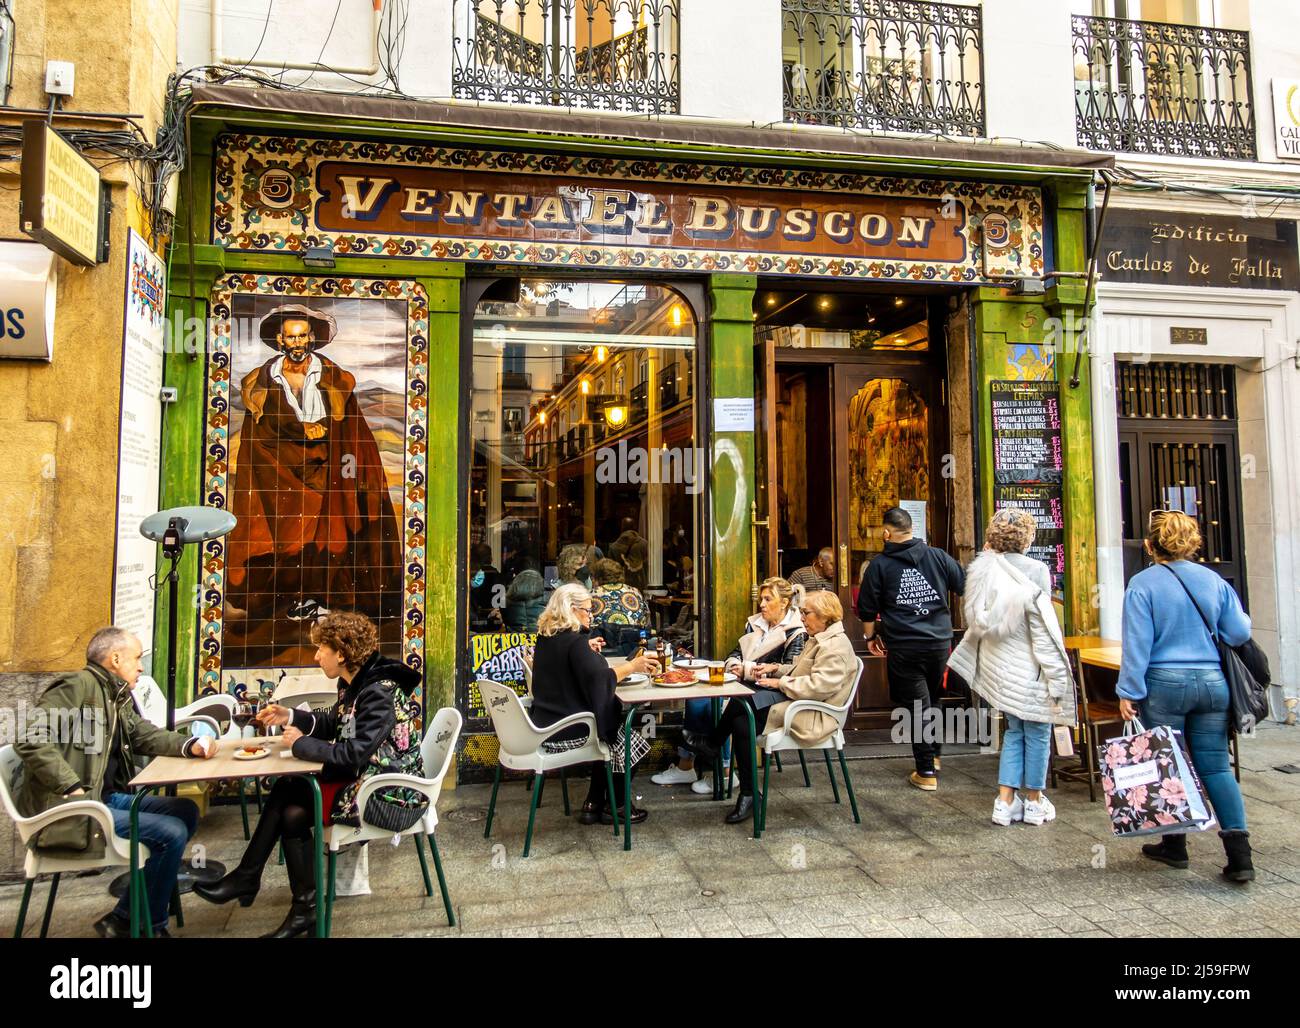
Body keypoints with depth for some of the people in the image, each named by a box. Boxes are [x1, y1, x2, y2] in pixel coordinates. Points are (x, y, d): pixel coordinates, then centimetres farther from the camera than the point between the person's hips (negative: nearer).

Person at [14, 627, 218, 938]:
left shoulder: (117, 696, 14)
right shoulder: (78, 686, -16)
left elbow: (146, 735, 14)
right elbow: (31, 740, -26)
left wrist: (190, 745, -4)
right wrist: (74, 788, -28)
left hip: (106, 797, 10)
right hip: (68, 811, -10)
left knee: (186, 811, 7)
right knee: (171, 832, -17)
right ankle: (124, 922, 2)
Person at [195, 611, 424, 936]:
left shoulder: (381, 692, -23)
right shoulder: (355, 683, 6)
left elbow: (354, 752, -27)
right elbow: (334, 722, 20)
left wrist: (301, 744, -15)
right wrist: (289, 717, 8)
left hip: (392, 799, -9)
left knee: (294, 811, -8)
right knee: (285, 791, 1)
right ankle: (246, 878, 13)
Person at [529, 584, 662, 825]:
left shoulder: (545, 637, 6)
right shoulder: (574, 640, -21)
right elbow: (598, 679, -26)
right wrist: (632, 666, -22)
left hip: (544, 724, 8)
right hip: (567, 731, -8)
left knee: (609, 722, 25)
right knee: (626, 740, 12)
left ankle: (593, 805, 24)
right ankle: (614, 807, 24)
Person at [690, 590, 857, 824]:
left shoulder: (836, 646, -16)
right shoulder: (819, 640, 18)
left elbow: (819, 685, -26)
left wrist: (780, 683, -19)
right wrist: (776, 668, 7)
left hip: (812, 716, -10)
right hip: (797, 703, 10)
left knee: (741, 704, -19)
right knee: (741, 723, -8)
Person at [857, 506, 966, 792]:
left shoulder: (879, 564, -3)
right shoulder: (937, 556, 2)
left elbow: (867, 608, 0)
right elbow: (965, 586, 5)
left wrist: (870, 637, 15)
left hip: (904, 647, -3)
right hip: (940, 641, 3)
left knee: (917, 706, 4)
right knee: (932, 699, 22)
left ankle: (926, 772, 8)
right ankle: (934, 754, 34)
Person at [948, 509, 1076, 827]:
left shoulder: (982, 568, -3)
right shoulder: (1034, 571, -17)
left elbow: (975, 619, 3)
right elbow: (1042, 629, -15)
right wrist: (1054, 674, -7)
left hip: (998, 665, 5)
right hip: (1028, 667, -5)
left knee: (1014, 730, 18)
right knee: (1037, 733, 12)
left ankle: (1006, 801, 17)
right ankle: (1034, 802, 24)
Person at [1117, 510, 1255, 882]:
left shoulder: (1142, 584, -9)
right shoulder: (1214, 581, 4)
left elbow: (1137, 644, -11)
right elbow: (1239, 633, 6)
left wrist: (1129, 692, -6)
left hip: (1164, 684, -4)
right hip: (1212, 683, 4)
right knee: (1216, 767, 9)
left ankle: (1174, 846, 20)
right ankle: (1239, 854, 4)